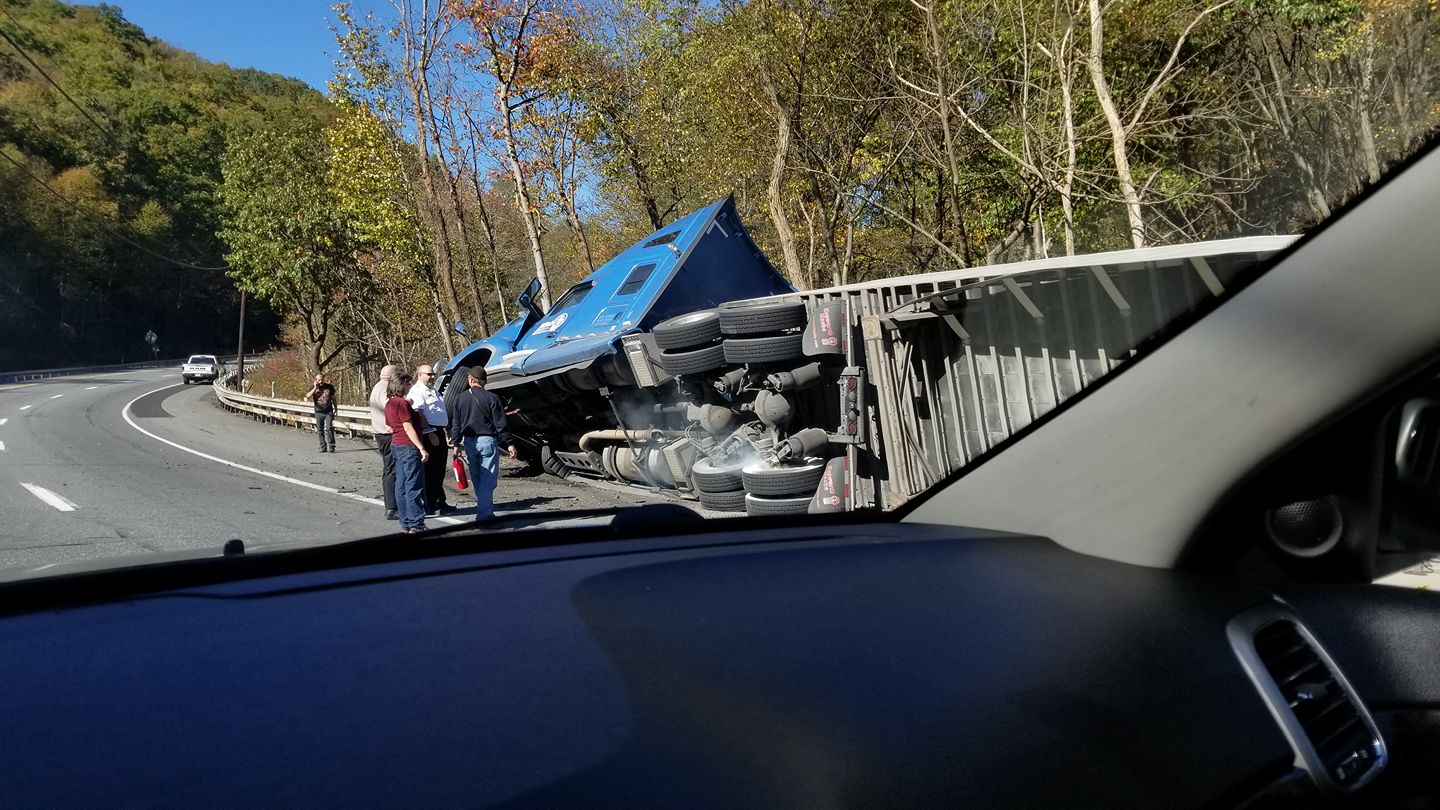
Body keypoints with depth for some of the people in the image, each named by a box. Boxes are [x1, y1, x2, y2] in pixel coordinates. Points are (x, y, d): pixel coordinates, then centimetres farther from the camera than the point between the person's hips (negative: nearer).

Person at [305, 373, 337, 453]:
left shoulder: (329, 387, 3)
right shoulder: (313, 387, 1)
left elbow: (333, 398, 14)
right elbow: (307, 396, -15)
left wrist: (335, 409, 16)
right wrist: (315, 388, -19)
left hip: (329, 412, -1)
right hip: (318, 412, 1)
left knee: (329, 428, -13)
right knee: (320, 430, 5)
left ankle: (331, 446, -9)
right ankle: (323, 447, 14)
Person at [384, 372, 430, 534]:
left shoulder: (389, 403, 13)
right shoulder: (402, 403, -15)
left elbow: (389, 428, 20)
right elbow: (408, 428, -19)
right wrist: (422, 448, -20)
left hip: (396, 445, 10)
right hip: (409, 446, -10)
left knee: (401, 485, 10)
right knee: (414, 487, -6)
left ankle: (406, 523, 16)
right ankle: (415, 524, -5)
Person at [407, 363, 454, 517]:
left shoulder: (432, 391, 21)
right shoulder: (417, 391, -10)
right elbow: (418, 414, -20)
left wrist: (447, 431, 26)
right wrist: (430, 433, -24)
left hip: (439, 432, 10)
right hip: (428, 434, -10)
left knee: (439, 471, 16)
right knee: (429, 471, -7)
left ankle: (440, 503, 25)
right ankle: (428, 507, -3)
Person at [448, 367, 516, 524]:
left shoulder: (460, 399, 4)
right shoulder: (492, 398, -8)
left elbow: (456, 424, 6)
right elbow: (501, 424, -8)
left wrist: (456, 444, 14)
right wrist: (509, 444, -4)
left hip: (469, 442, 4)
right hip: (488, 440, -4)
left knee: (477, 479, 15)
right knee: (488, 479, -3)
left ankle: (486, 510, 23)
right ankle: (484, 513, -10)